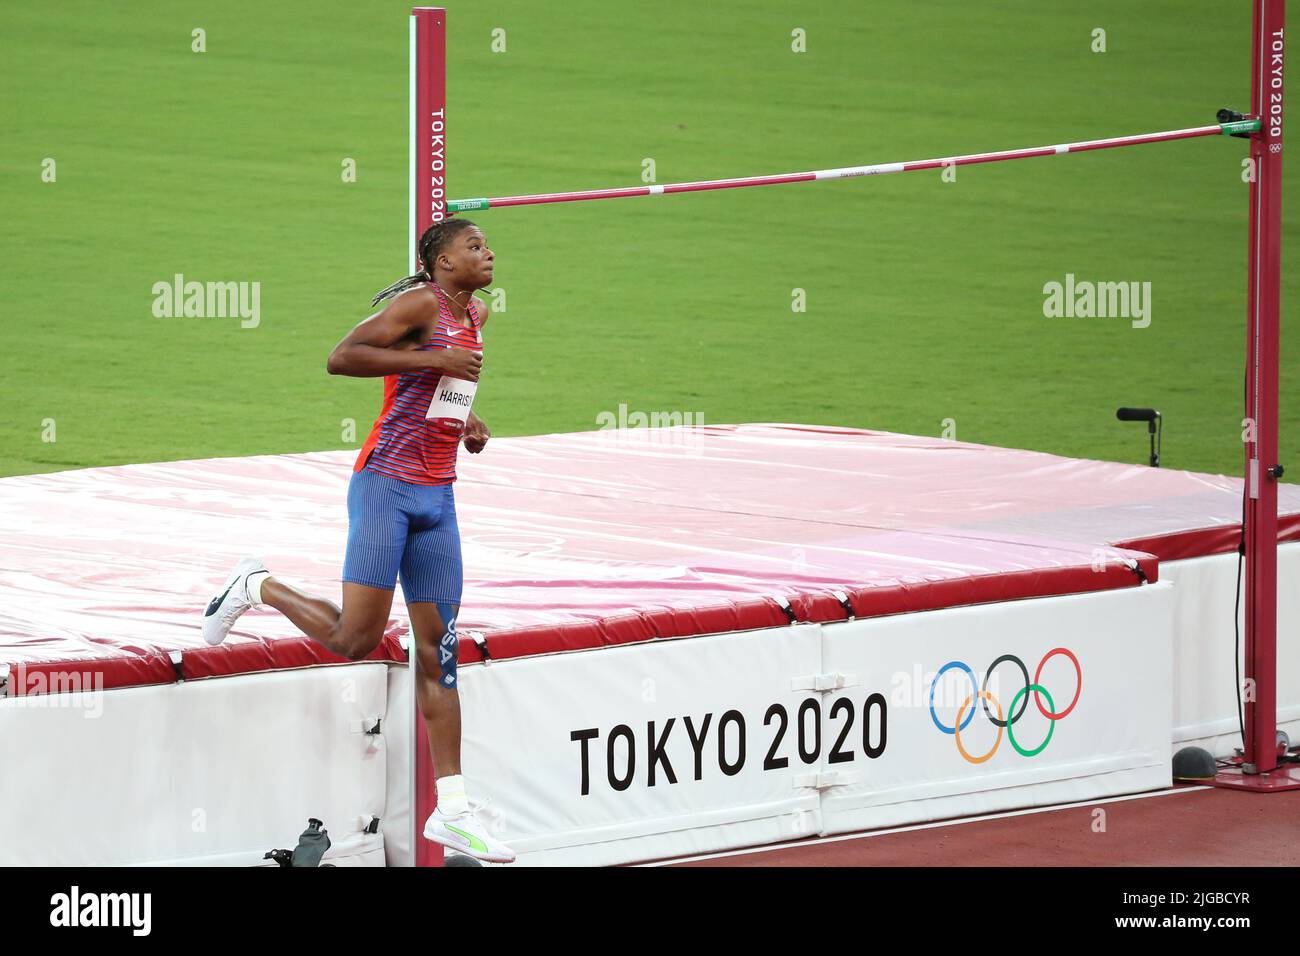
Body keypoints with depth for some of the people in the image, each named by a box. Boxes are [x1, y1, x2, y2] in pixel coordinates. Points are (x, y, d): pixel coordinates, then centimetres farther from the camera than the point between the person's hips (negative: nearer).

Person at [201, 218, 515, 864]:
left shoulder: (475, 315, 16)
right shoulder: (420, 304, -10)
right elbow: (341, 358, -21)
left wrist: (467, 421, 13)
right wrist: (434, 359, -22)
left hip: (436, 497, 8)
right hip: (385, 484, -8)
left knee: (437, 651, 5)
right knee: (356, 638, -12)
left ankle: (452, 809, 4)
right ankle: (256, 587, 15)